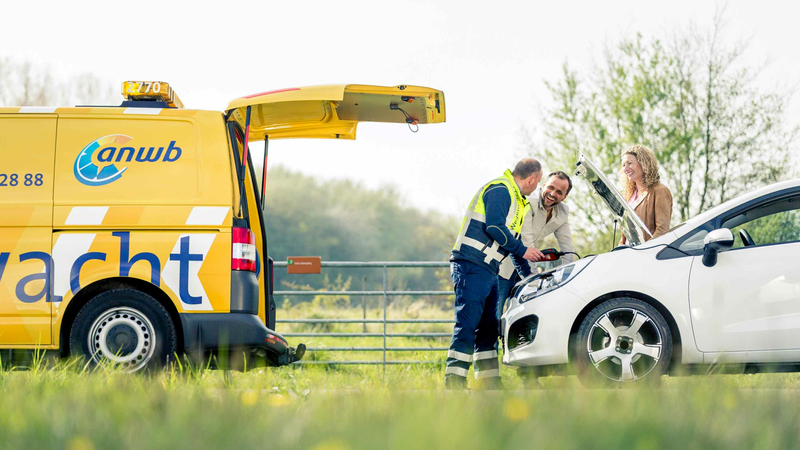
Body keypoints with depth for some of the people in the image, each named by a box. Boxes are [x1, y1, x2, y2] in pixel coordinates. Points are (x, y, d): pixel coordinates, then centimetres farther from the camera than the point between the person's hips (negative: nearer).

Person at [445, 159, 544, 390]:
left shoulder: (516, 199, 25)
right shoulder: (500, 189, -8)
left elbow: (512, 237, 30)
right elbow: (494, 226, -20)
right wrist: (522, 250, -11)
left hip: (488, 270, 11)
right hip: (472, 265, -11)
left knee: (488, 327, 11)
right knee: (467, 324, -15)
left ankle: (491, 384, 14)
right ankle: (454, 382, -19)